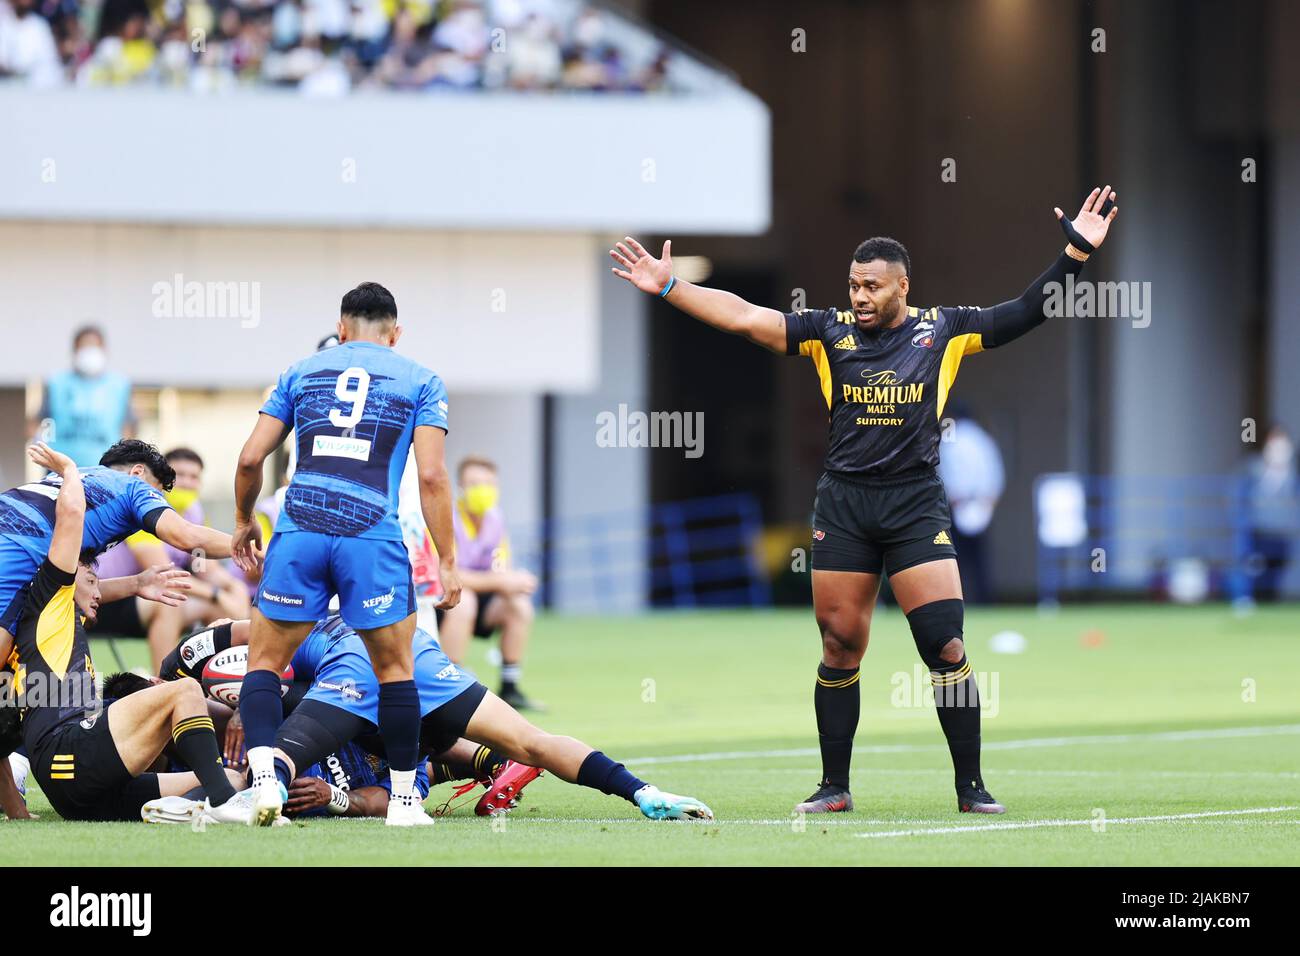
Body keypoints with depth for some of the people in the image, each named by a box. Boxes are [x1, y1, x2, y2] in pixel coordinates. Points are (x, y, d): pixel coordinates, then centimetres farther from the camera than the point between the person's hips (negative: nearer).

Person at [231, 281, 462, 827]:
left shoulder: (302, 372, 18)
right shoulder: (420, 382, 12)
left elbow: (251, 458, 14)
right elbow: (431, 476, 2)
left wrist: (244, 521, 31)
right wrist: (447, 562, 4)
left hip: (299, 531, 1)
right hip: (373, 537, -1)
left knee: (266, 659, 12)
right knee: (394, 667, 14)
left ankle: (263, 780, -7)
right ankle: (403, 798, 15)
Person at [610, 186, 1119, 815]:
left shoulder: (943, 331, 4)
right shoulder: (830, 332, 6)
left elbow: (1027, 312, 4)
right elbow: (743, 317, 2)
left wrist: (1076, 253, -6)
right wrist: (668, 287, -4)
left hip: (917, 503, -2)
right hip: (843, 507, 2)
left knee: (946, 647, -9)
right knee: (839, 649, 4)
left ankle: (971, 787, -1)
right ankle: (834, 787, 14)